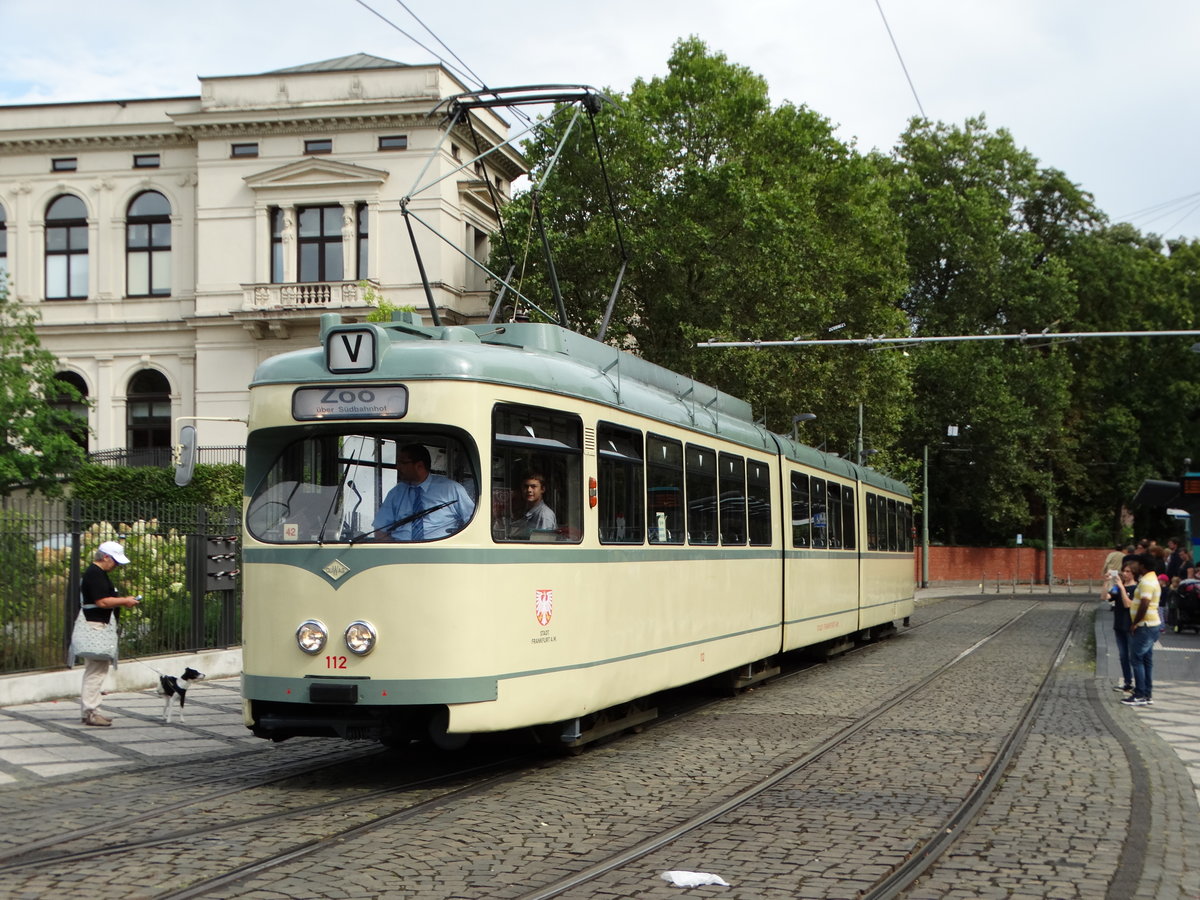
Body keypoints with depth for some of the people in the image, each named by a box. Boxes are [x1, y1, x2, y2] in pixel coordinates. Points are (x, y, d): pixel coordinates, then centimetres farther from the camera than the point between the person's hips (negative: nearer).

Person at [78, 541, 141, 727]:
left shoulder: (96, 573, 18)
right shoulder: (95, 574, -16)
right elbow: (102, 602, -22)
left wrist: (122, 601, 13)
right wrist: (125, 601, -11)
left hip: (98, 626, 11)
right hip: (96, 626, -11)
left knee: (94, 669, 14)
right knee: (96, 669, -10)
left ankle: (89, 711, 19)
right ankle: (90, 712, -9)